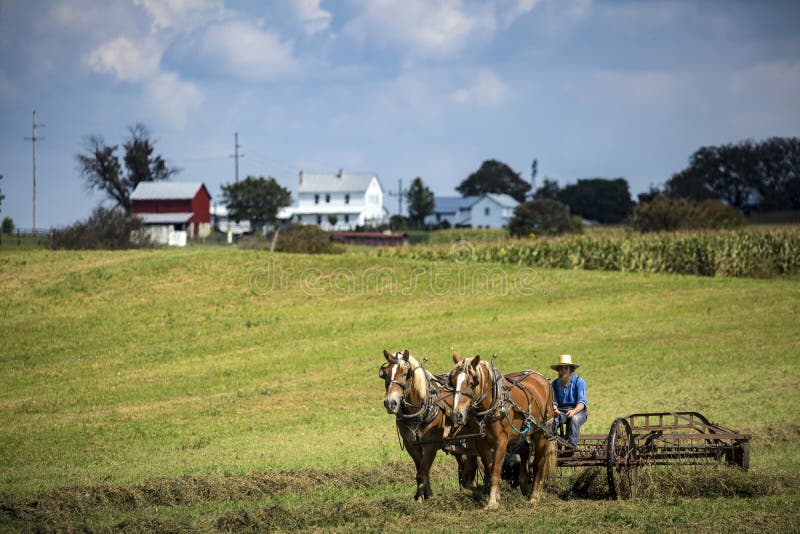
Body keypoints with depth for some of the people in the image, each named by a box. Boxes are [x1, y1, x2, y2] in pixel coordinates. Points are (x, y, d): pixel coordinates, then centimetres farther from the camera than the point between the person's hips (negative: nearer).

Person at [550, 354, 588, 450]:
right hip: (561, 411, 2)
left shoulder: (579, 381, -3)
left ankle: (571, 445, -44)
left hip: (578, 410, -2)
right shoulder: (555, 383, 10)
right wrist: (554, 409, -17)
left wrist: (574, 411, -32)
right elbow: (553, 401, 9)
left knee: (574, 419, -39)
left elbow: (582, 402, -11)